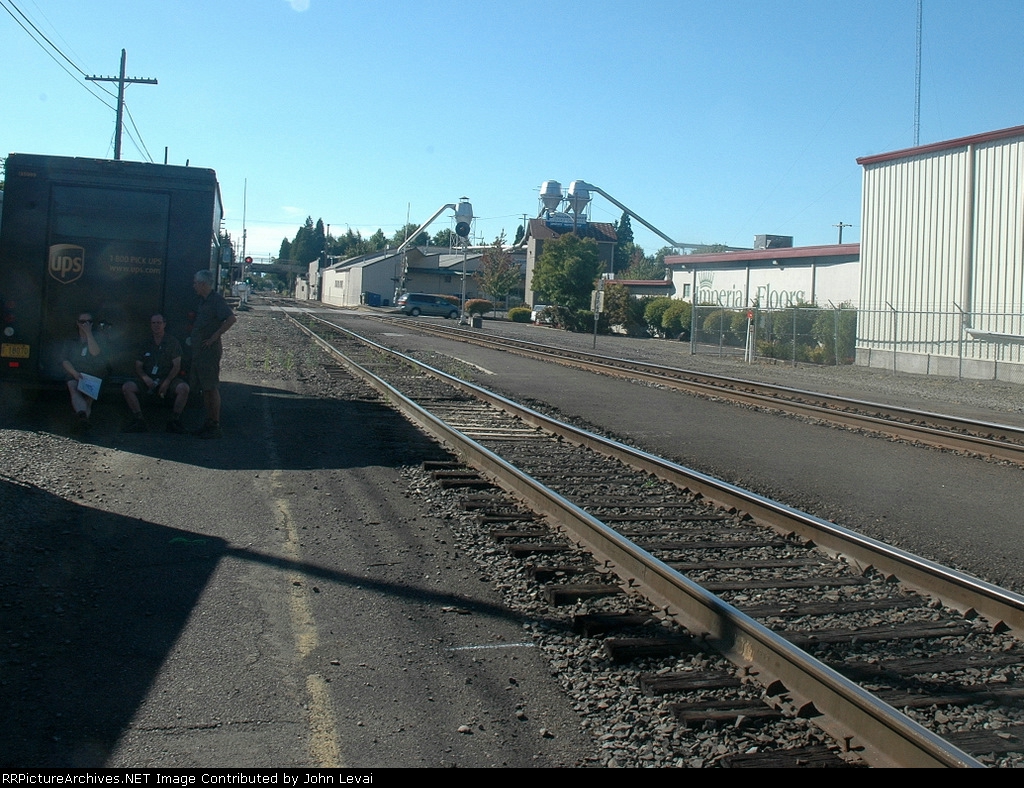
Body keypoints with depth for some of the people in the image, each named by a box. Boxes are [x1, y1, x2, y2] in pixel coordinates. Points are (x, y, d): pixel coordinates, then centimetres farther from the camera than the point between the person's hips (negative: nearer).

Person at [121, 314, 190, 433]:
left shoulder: (172, 343, 6)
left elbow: (177, 366, -1)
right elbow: (138, 367, 12)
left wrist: (166, 382, -16)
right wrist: (145, 378, -10)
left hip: (168, 379, -2)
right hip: (148, 381, 3)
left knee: (183, 388, -33)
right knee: (127, 387, -22)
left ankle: (174, 420, -18)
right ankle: (138, 420, -16)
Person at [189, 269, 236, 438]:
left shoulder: (216, 299, -13)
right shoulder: (202, 301, 15)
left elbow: (231, 319, -24)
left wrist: (215, 337, -21)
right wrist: (193, 337, 15)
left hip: (210, 349, -10)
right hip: (198, 349, 10)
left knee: (212, 387, -7)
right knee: (204, 387, 12)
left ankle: (215, 426, -3)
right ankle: (209, 422, 18)